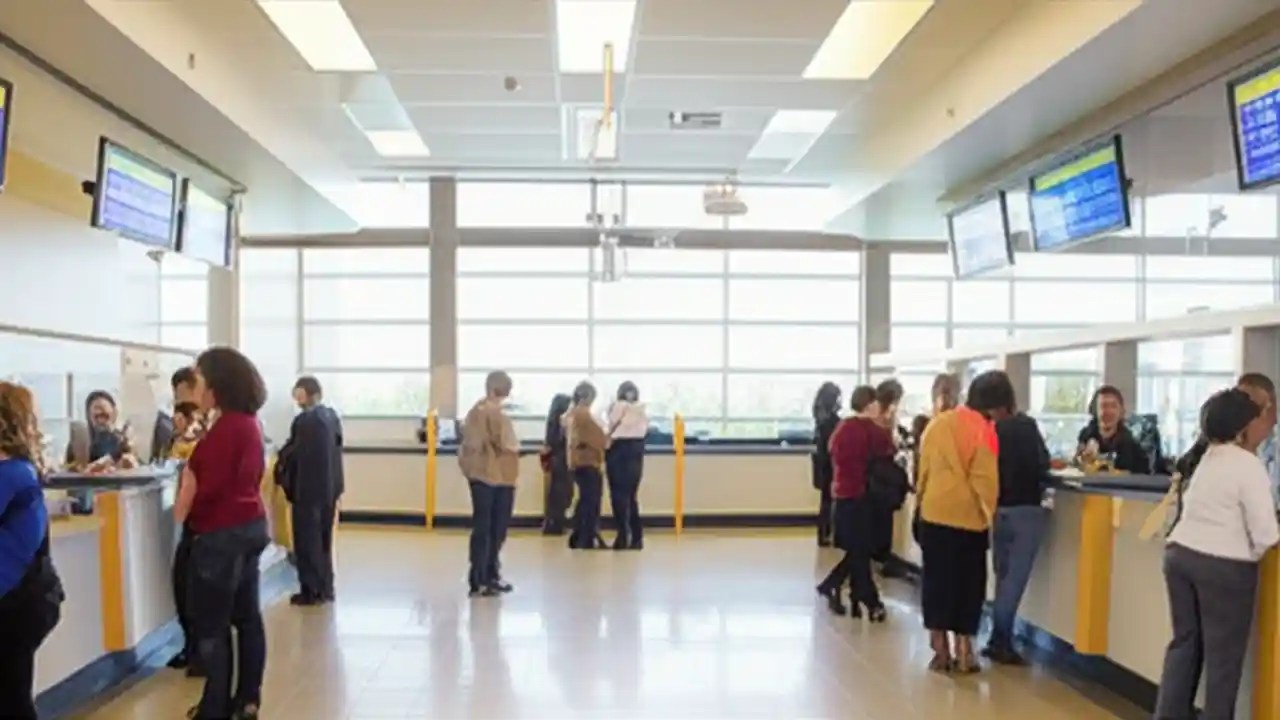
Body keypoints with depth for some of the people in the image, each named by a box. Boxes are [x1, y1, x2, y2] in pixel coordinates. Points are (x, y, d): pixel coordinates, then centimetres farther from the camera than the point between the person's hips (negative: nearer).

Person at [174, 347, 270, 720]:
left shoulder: (226, 426, -18)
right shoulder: (248, 422, 12)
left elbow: (211, 485, -20)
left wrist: (184, 508, -5)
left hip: (222, 533, -10)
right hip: (249, 525, 10)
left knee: (211, 626, 0)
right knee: (246, 616, 13)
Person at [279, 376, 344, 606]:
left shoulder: (305, 420, -19)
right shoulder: (333, 416, 6)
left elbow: (292, 454, -16)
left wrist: (282, 474, 0)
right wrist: (332, 480, 15)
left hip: (308, 488, -8)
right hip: (329, 486, 8)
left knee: (307, 541, 3)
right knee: (323, 540, 16)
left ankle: (311, 591, 9)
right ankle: (325, 588, 23)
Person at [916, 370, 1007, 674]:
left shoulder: (937, 423, 5)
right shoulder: (984, 431, -9)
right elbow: (986, 480, -14)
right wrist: (990, 515, -4)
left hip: (933, 513, 4)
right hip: (968, 517, -3)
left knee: (936, 579, 11)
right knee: (968, 583, 10)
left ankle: (941, 650, 14)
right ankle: (963, 651, 13)